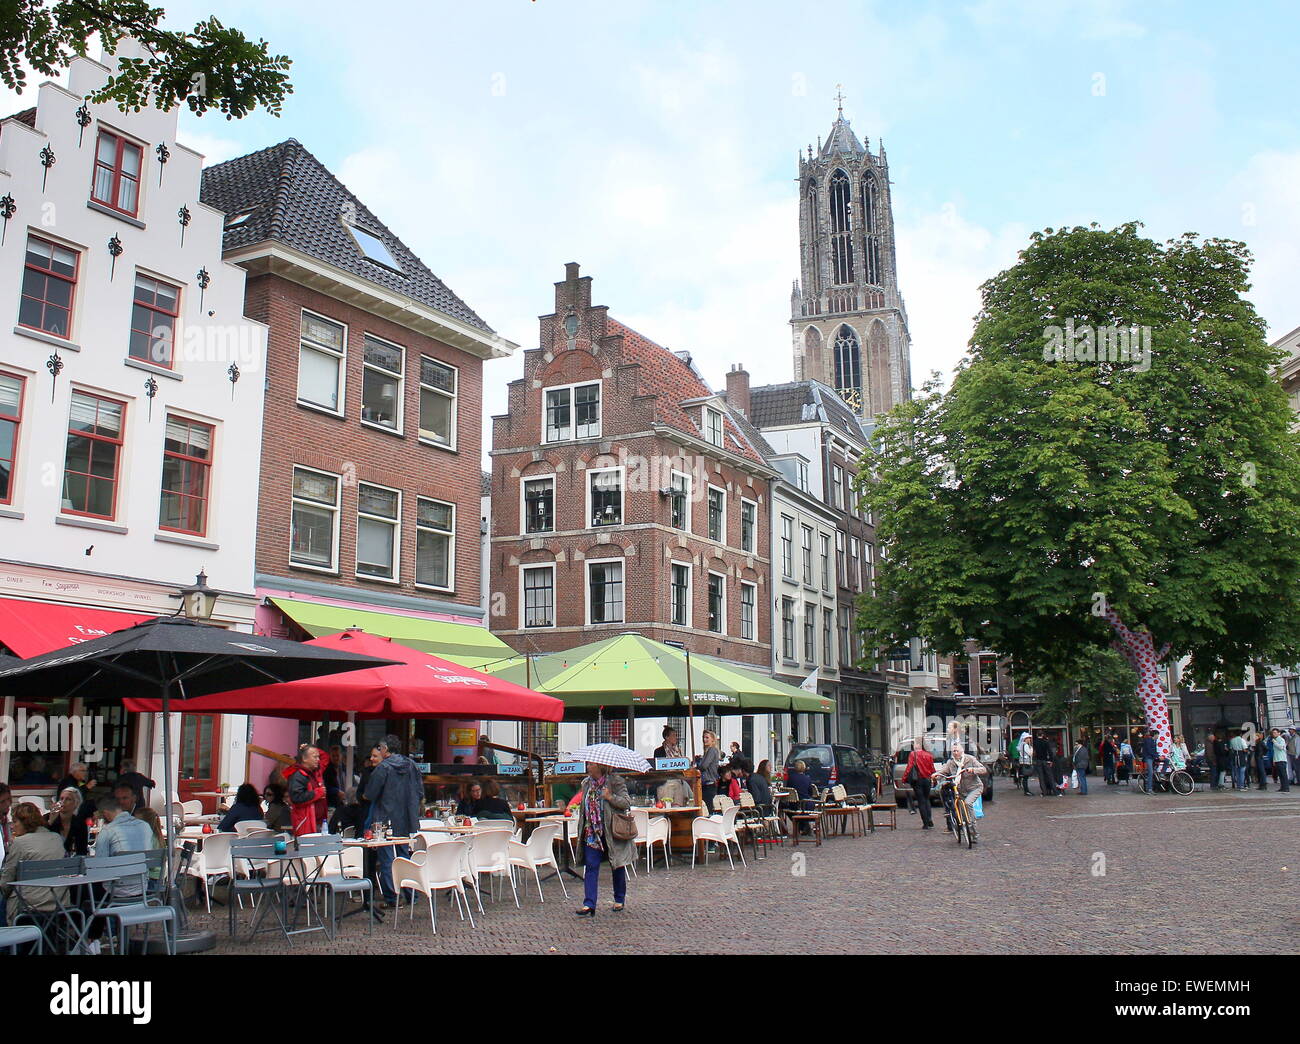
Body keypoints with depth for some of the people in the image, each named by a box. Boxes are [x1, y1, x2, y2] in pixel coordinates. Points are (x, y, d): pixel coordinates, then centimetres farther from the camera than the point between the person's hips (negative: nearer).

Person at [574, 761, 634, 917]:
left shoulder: (615, 781, -9)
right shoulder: (586, 782, 8)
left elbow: (627, 803, -13)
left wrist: (611, 797, -27)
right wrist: (582, 827, 14)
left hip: (612, 832, -4)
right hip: (591, 832, 4)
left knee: (617, 866, 10)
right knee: (591, 866, -5)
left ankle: (619, 900, 26)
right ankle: (589, 904, -8)